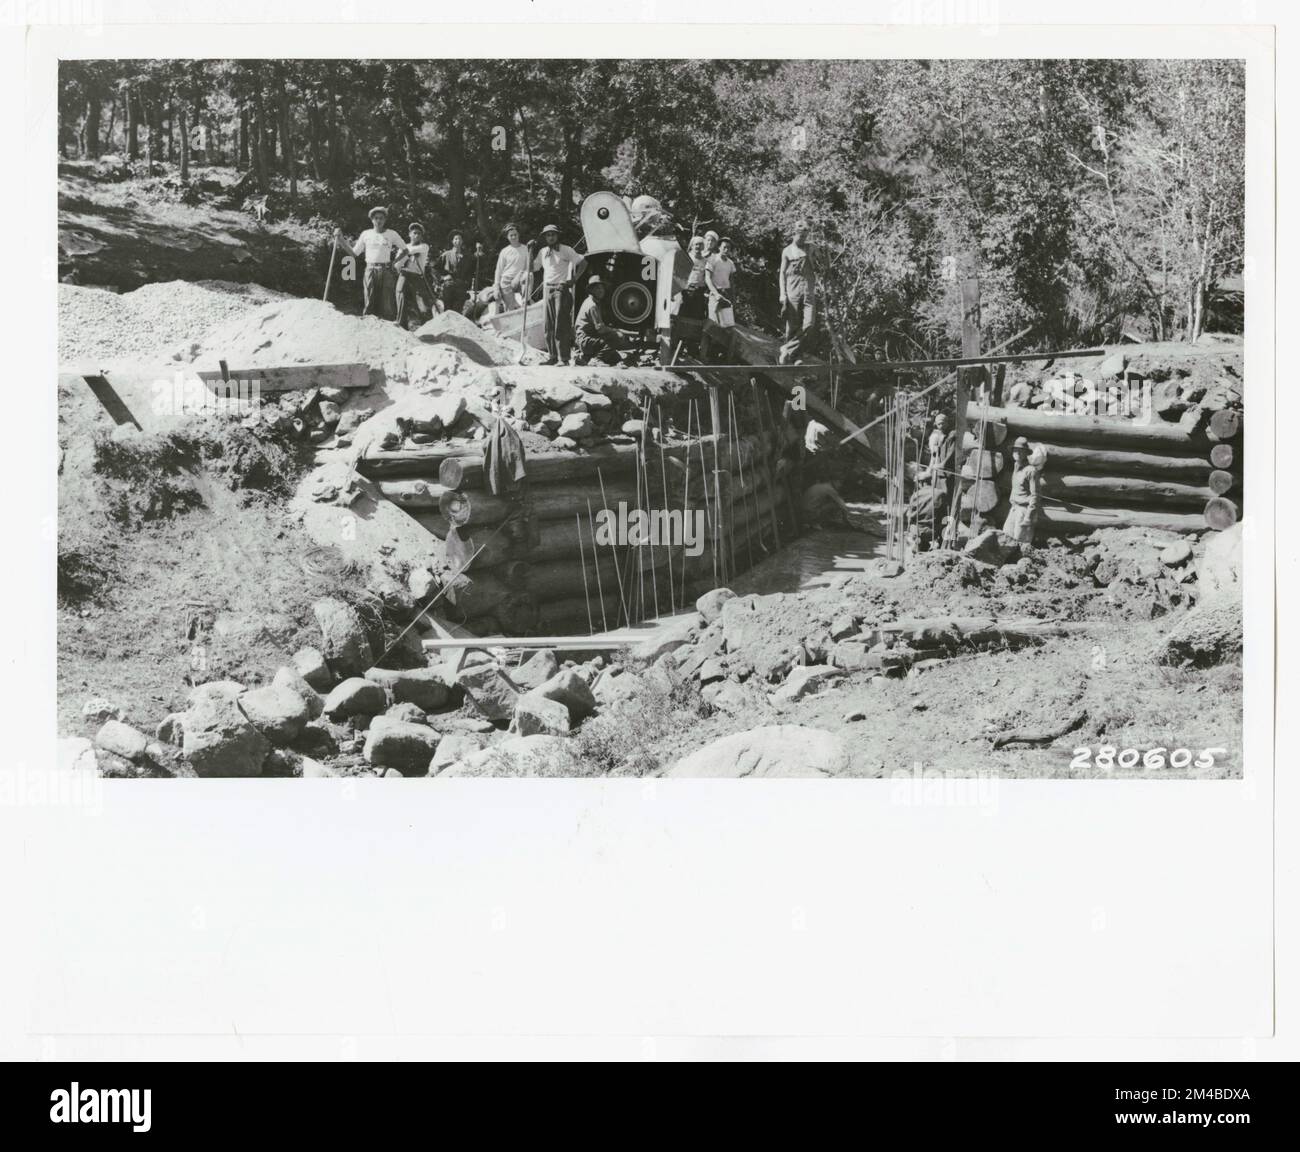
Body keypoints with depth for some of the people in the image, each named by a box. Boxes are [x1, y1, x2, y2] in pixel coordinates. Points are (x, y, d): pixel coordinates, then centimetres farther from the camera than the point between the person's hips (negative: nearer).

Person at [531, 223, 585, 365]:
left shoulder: (565, 250, -2)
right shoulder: (543, 252, 13)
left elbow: (583, 263, -4)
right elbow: (533, 268, 18)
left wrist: (573, 279, -12)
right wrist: (530, 251, 8)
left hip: (562, 288, -6)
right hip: (547, 289, 6)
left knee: (561, 325, -11)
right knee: (549, 325, 7)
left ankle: (563, 358, -13)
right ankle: (552, 356, 13)